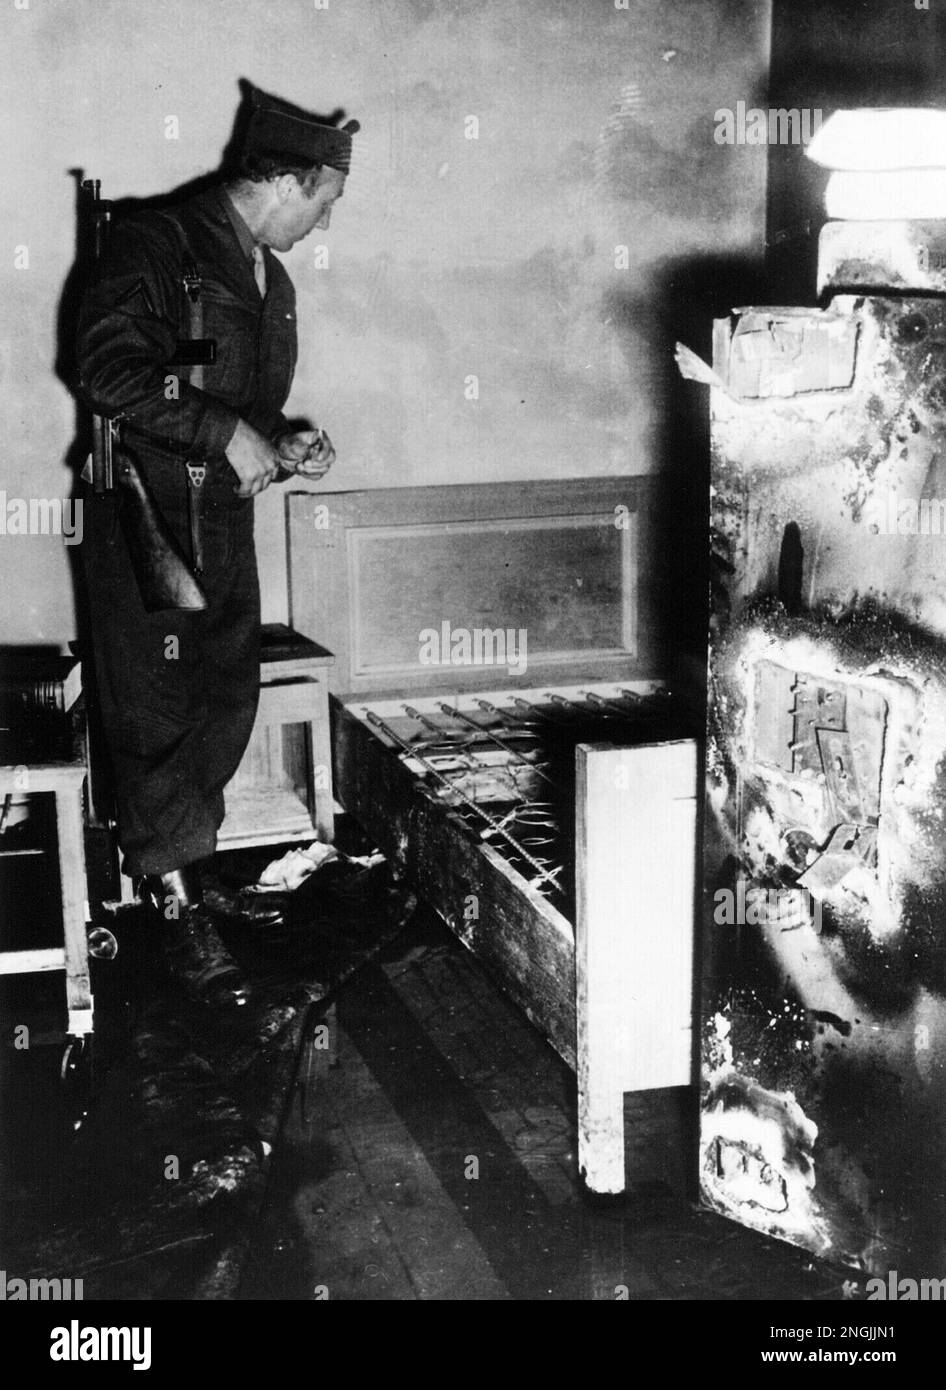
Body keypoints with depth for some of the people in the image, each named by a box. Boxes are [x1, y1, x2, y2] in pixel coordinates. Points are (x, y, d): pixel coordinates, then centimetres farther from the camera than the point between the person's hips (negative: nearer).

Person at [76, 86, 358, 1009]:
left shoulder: (271, 281, 16)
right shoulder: (155, 247, -11)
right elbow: (106, 370, -23)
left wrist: (285, 446, 6)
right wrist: (228, 434, -22)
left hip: (226, 516, 9)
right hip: (149, 516, -9)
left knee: (227, 705, 13)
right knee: (157, 715, -3)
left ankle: (180, 869, 28)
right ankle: (178, 912, 5)